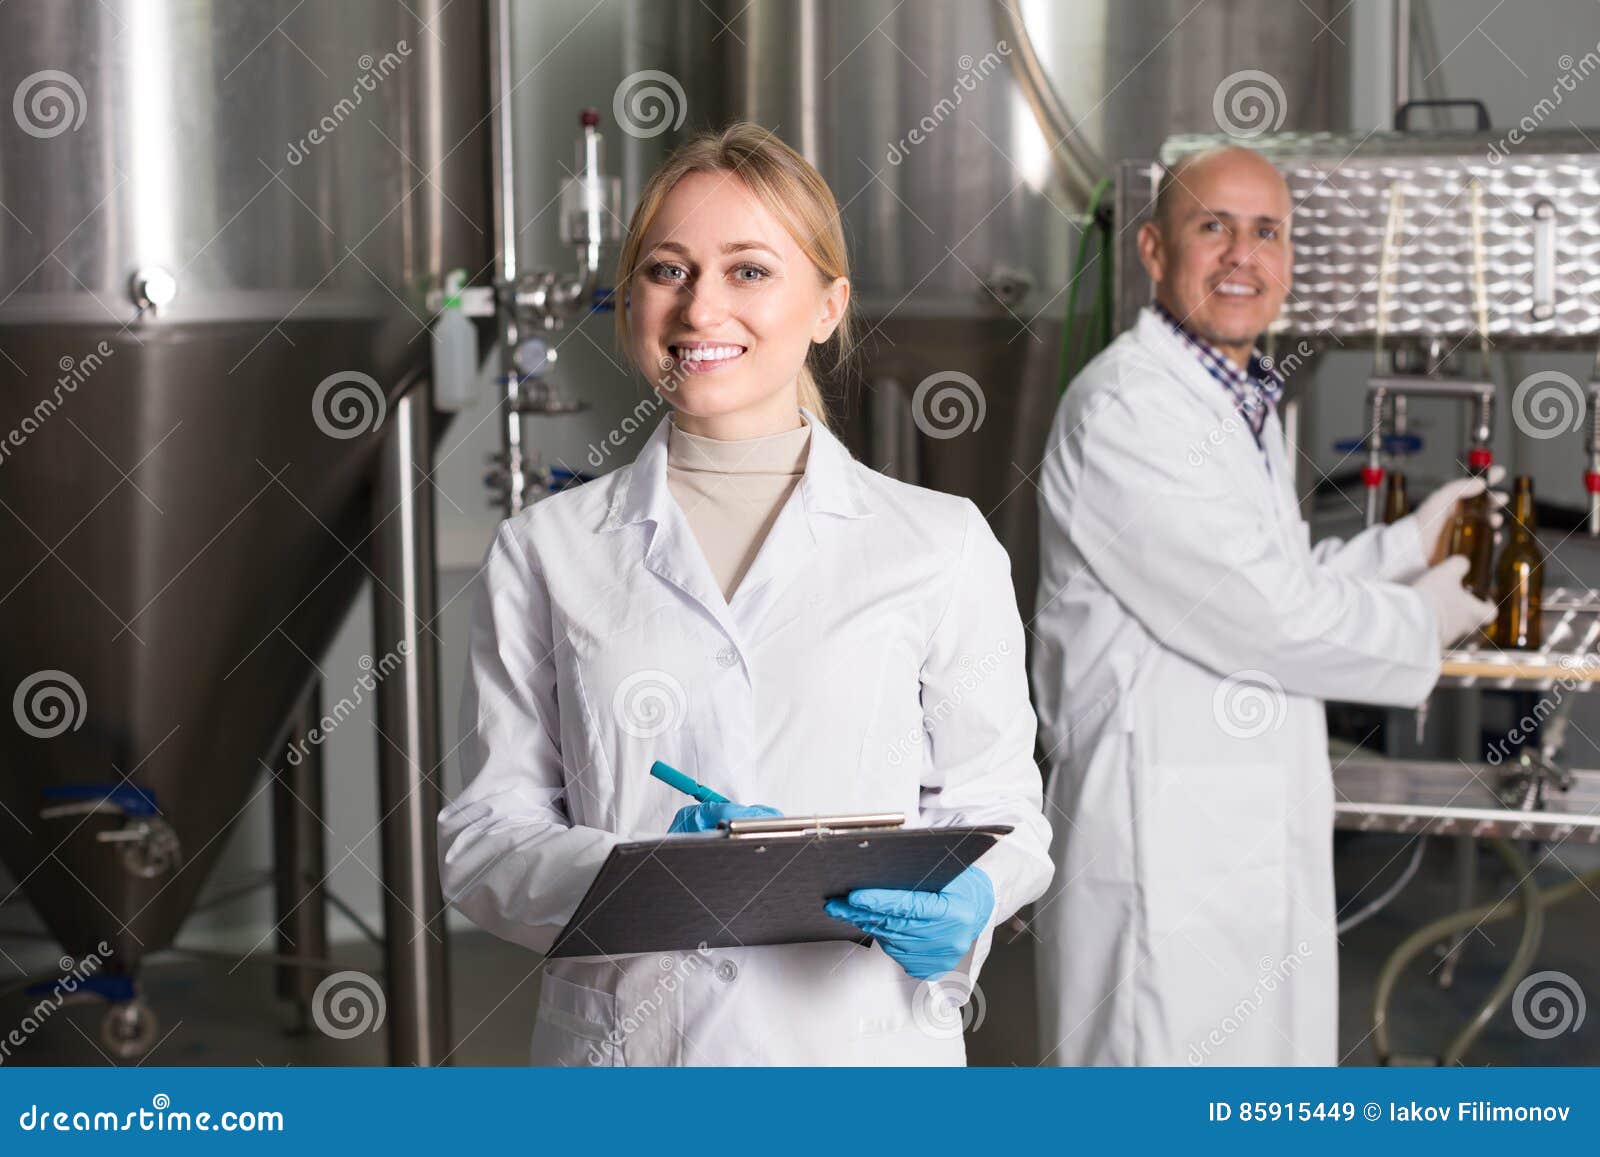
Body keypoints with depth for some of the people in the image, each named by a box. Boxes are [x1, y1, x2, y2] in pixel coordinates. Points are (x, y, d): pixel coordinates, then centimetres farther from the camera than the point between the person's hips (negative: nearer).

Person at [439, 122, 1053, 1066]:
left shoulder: (942, 547, 1)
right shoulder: (546, 553, 3)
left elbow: (997, 808, 4)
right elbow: (485, 840, 1)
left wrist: (960, 902, -17)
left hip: (864, 1044, 0)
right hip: (621, 1042, 1)